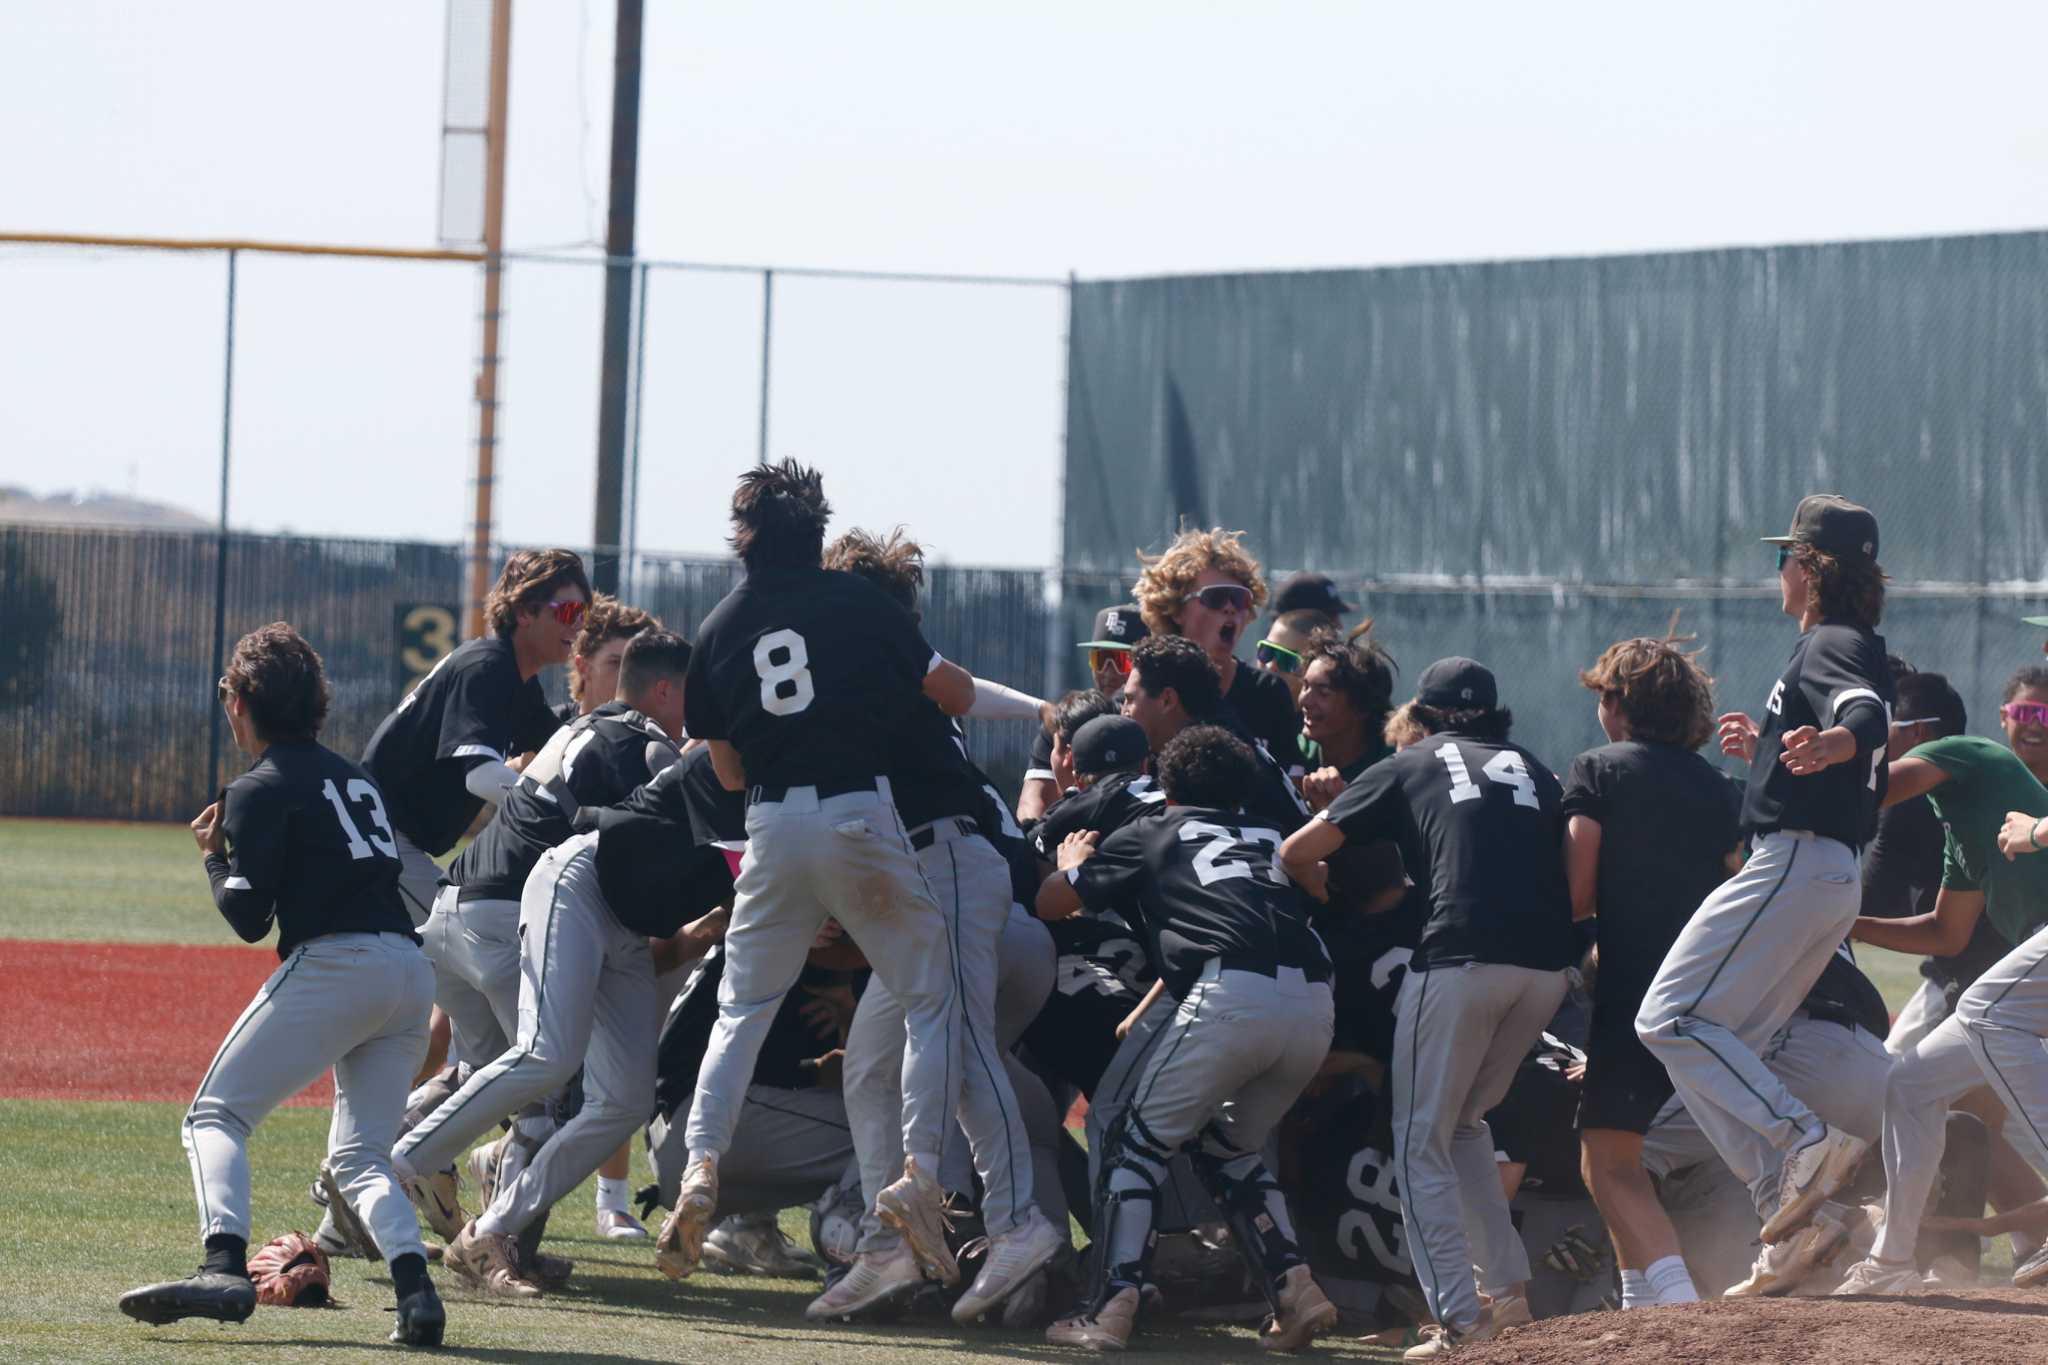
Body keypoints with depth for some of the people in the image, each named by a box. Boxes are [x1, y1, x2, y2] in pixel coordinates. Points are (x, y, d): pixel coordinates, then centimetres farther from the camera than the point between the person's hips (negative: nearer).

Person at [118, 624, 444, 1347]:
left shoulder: (260, 789, 1)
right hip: (412, 970, 7)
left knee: (216, 1114, 0)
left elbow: (248, 920, -4)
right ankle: (415, 1287, -13)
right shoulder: (356, 778, 25)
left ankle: (225, 1267, -23)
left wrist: (215, 855, 15)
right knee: (358, 1155, 13)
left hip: (334, 963, -7)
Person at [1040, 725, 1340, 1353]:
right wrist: (1145, 1009, 55)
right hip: (1315, 1006, 5)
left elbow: (1051, 902, 26)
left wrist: (1074, 862, 48)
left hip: (1234, 997, -5)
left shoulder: (1152, 834, 21)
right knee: (1228, 1148, 25)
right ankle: (1294, 1287, 9)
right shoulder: (1270, 839, 33)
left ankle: (1112, 1307, -4)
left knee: (1139, 1141, 9)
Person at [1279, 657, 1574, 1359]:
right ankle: (1511, 1291, 15)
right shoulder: (1532, 770, 26)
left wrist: (1330, 897, 34)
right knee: (1464, 1122, 23)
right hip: (1546, 965, 4)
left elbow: (1297, 852, 15)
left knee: (1422, 1141, 4)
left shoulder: (1409, 767, 17)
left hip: (1460, 955, -4)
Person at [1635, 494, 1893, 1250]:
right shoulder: (1858, 650, 22)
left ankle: (1807, 1139, -23)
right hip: (1836, 876, 10)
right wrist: (1768, 751, 33)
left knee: (1670, 1018, -14)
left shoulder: (1830, 645, -8)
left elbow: (1867, 714, -31)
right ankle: (1805, 1218, 3)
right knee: (1723, 1047, 12)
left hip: (1791, 864, -10)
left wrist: (1831, 743, -52)